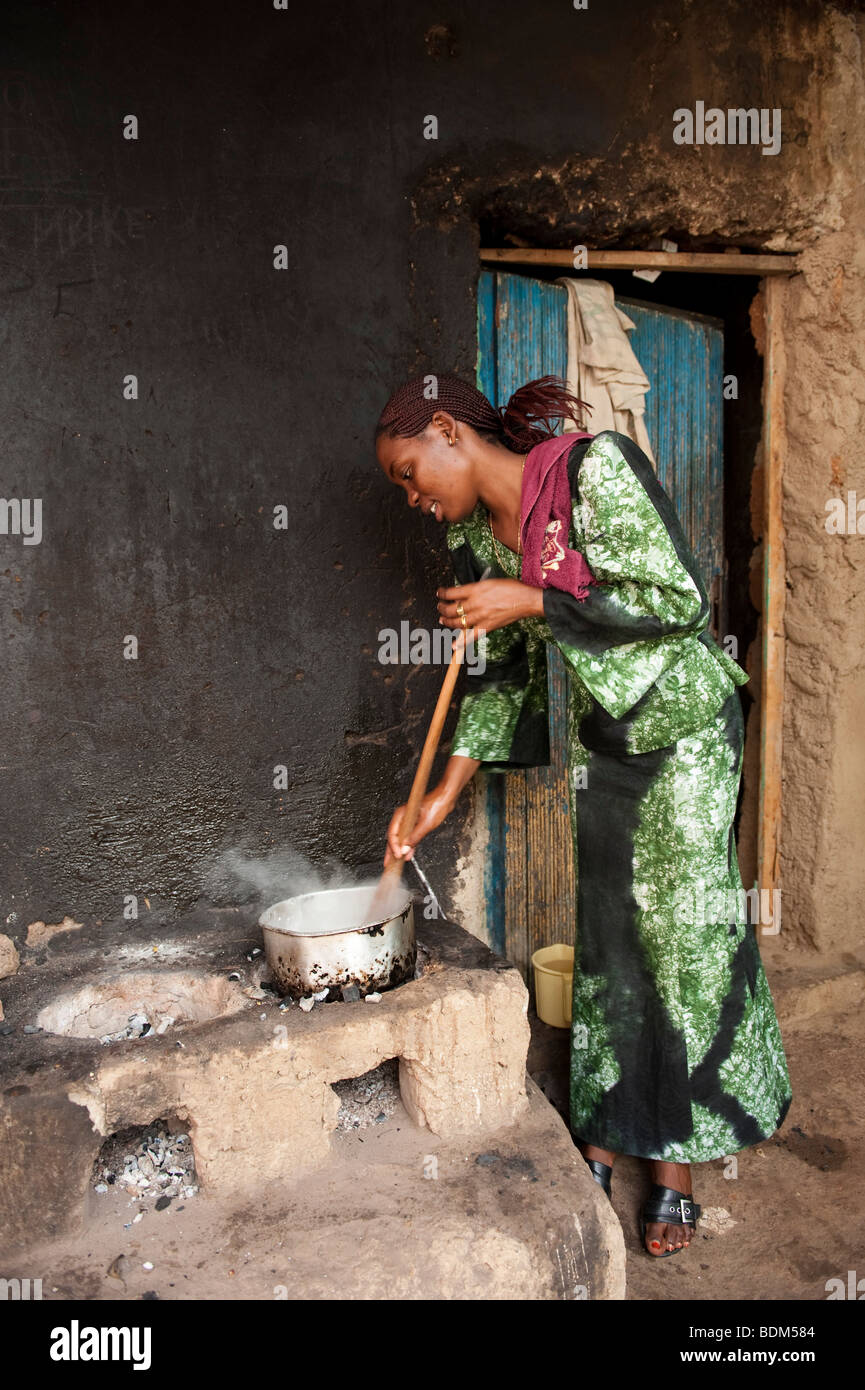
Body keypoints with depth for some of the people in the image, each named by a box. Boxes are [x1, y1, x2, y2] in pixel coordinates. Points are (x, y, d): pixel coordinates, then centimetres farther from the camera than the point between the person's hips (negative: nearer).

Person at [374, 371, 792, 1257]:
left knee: (683, 930, 0)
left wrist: (529, 601, -23)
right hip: (597, 741, 6)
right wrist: (443, 795, 1)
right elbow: (503, 677, 7)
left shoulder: (593, 466, -19)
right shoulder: (474, 539, 2)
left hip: (684, 725, -6)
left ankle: (676, 1167, 16)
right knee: (603, 935, 10)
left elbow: (678, 599, -22)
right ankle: (601, 1145, 25)